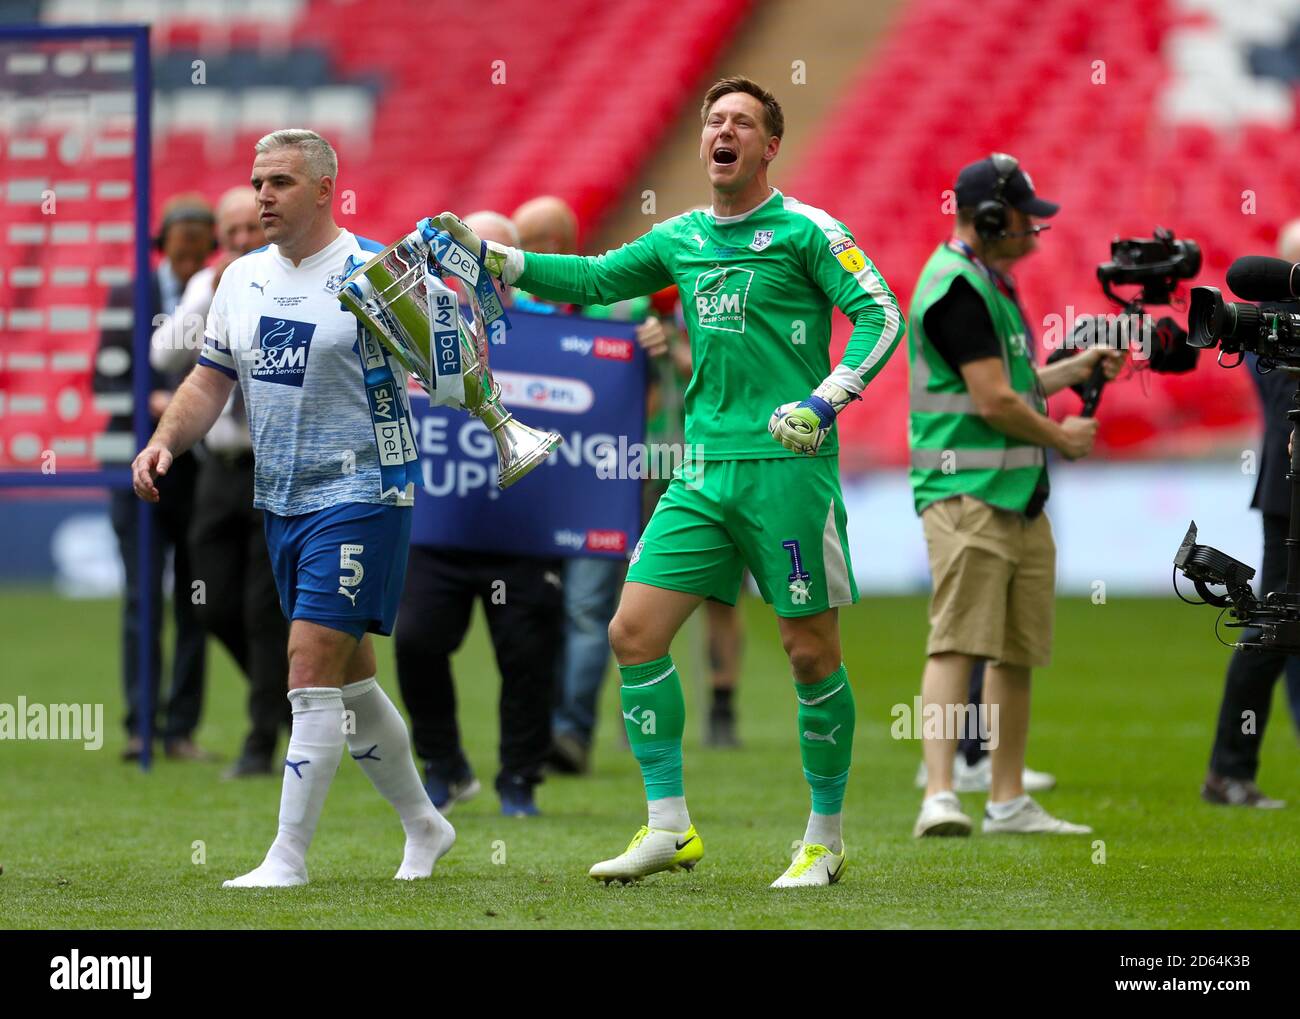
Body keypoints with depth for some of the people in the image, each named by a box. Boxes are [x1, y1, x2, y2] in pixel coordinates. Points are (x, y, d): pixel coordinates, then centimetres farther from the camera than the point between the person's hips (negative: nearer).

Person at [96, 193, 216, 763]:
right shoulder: (130, 299, 4)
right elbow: (105, 379, 2)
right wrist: (150, 401, -16)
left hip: (202, 470, 1)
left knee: (195, 603, 2)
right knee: (142, 598, -6)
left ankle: (181, 730, 7)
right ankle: (140, 727, -6)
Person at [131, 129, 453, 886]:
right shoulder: (244, 279, 10)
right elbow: (211, 379, 17)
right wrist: (163, 442, 3)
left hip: (359, 495, -8)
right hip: (281, 502, 8)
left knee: (313, 674, -12)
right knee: (349, 677, 15)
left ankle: (289, 858, -10)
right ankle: (424, 827, 30)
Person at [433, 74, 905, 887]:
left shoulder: (804, 231, -3)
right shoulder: (682, 239, 14)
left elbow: (881, 313, -8)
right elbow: (594, 280, 22)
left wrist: (828, 398, -20)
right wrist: (493, 255, 12)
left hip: (789, 466, -6)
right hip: (705, 472, 6)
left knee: (812, 652, -2)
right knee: (635, 633, -3)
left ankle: (827, 841, 11)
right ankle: (669, 827, 4)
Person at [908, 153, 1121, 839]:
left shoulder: (990, 282, 21)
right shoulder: (958, 286, -14)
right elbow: (993, 402, -18)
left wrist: (1076, 369, 21)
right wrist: (1062, 436, -3)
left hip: (1019, 495, 10)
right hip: (967, 493, -10)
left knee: (1018, 653, 11)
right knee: (959, 643, -18)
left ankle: (1008, 802, 16)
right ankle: (939, 796, -25)